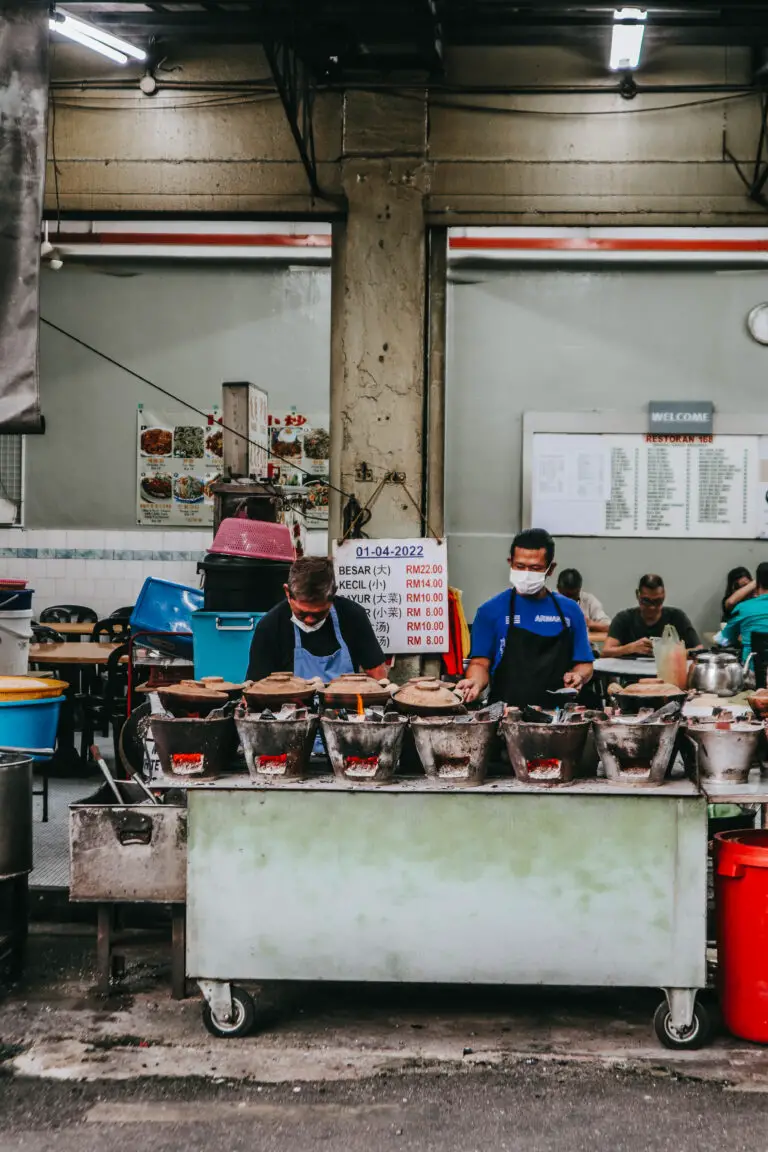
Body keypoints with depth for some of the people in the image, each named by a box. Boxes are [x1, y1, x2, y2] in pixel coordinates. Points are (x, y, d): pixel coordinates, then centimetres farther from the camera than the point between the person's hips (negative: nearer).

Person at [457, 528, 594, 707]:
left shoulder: (570, 611, 14)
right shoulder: (491, 610, 7)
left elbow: (584, 664, 18)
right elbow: (480, 662, 4)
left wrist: (578, 677, -3)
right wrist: (475, 682, -16)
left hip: (556, 713, 3)